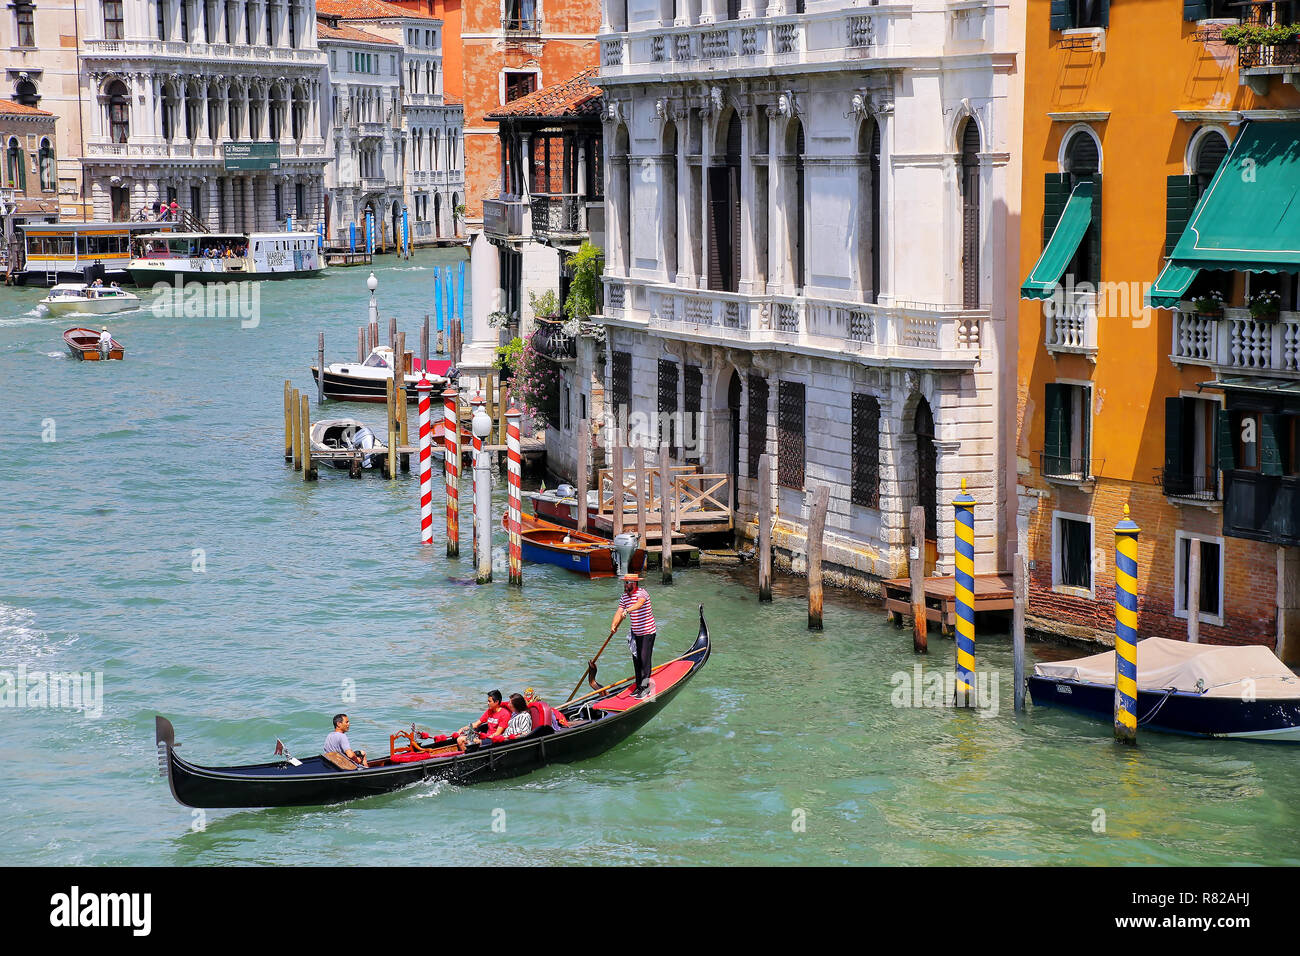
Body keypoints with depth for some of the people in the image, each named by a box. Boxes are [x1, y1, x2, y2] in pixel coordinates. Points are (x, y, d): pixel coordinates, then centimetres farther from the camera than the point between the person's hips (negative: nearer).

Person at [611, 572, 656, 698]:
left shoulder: (642, 593, -17)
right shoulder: (624, 596, 6)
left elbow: (639, 603, -39)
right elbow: (619, 612, -1)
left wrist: (628, 610, -57)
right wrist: (614, 625, -18)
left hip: (647, 632, -7)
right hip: (635, 633, 7)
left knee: (644, 659, -10)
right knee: (636, 660, 11)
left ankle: (645, 688, -6)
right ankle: (639, 686, 20)